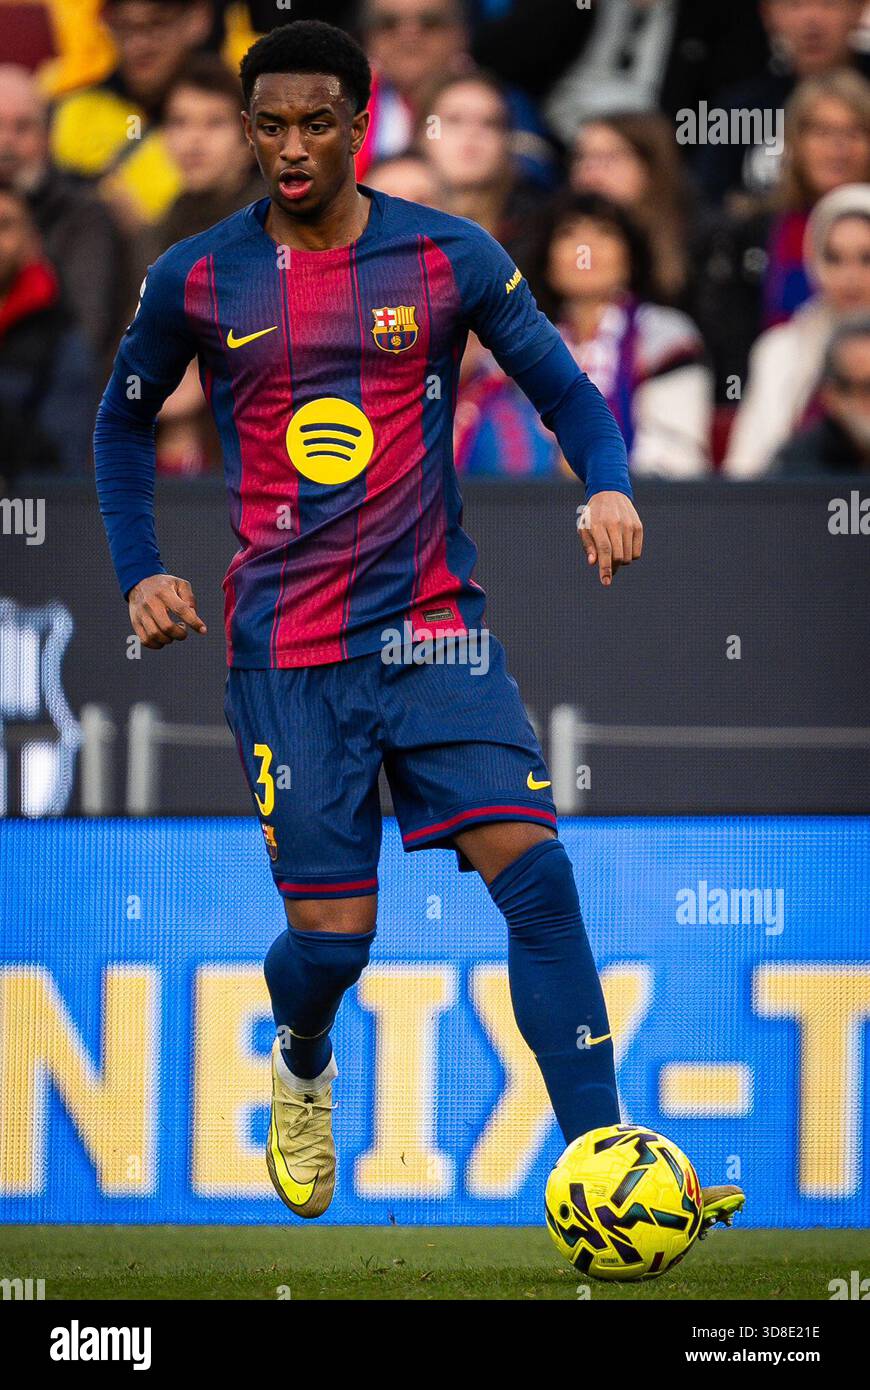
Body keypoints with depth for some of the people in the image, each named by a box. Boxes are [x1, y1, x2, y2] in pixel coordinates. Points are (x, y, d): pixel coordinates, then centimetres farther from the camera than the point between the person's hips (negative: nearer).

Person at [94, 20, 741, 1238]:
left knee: (536, 872, -16)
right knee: (331, 935, -3)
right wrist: (140, 572, 6)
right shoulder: (197, 281, 2)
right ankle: (301, 1070, 34)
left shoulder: (451, 258, 1)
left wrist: (608, 487, -15)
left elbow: (569, 393, 6)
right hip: (286, 651, 0)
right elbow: (124, 420, 18)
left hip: (434, 629, 0)